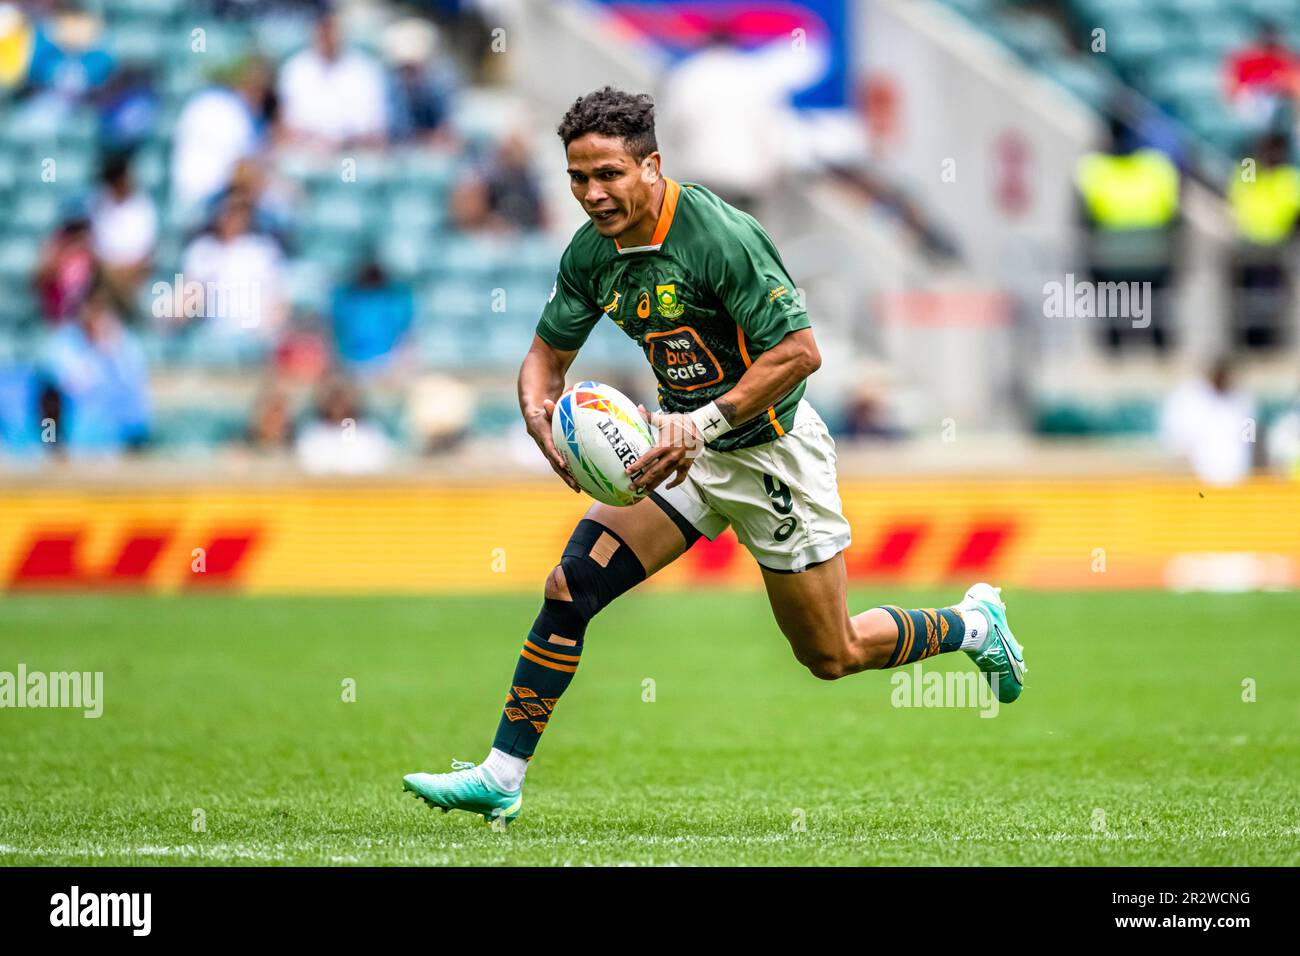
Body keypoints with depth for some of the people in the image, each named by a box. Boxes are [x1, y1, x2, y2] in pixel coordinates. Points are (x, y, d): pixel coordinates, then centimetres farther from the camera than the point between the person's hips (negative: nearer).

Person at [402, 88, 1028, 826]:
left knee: (832, 656, 5)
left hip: (770, 452, -6)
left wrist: (705, 421, -32)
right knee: (571, 585, -11)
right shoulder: (592, 252, -4)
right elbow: (549, 351, 8)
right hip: (688, 446, 6)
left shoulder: (719, 237, -26)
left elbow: (801, 350, -27)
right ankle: (502, 778, -6)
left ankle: (974, 624, 32)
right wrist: (539, 411, -15)